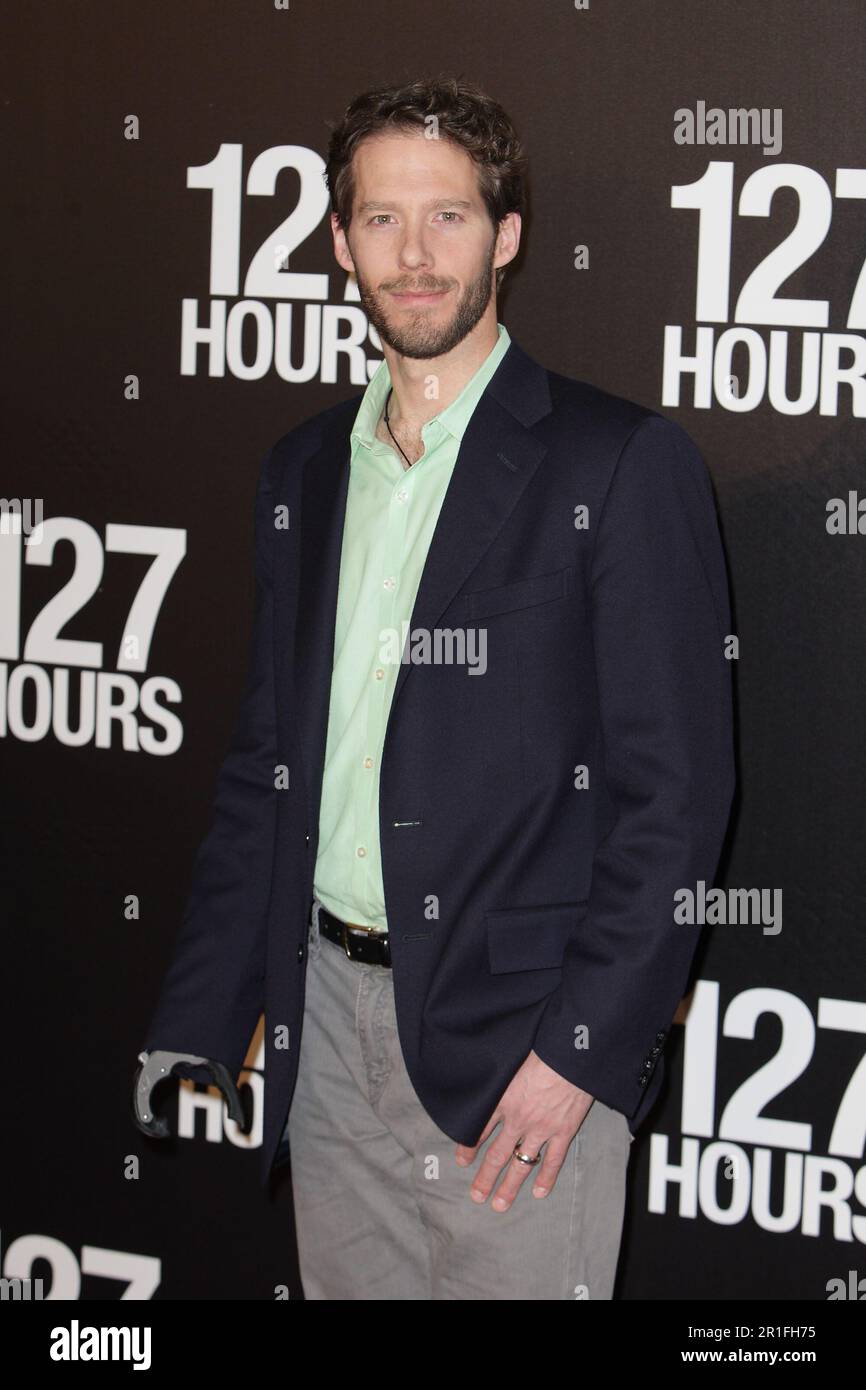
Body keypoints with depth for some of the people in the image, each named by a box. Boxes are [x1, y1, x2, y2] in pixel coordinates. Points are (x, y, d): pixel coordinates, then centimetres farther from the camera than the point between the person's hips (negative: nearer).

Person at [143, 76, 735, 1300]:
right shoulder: (302, 469, 12)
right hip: (330, 1018, 5)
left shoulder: (624, 463, -6)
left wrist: (583, 1043, -16)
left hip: (520, 1038, -5)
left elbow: (677, 784, -10)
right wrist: (199, 1022, 10)